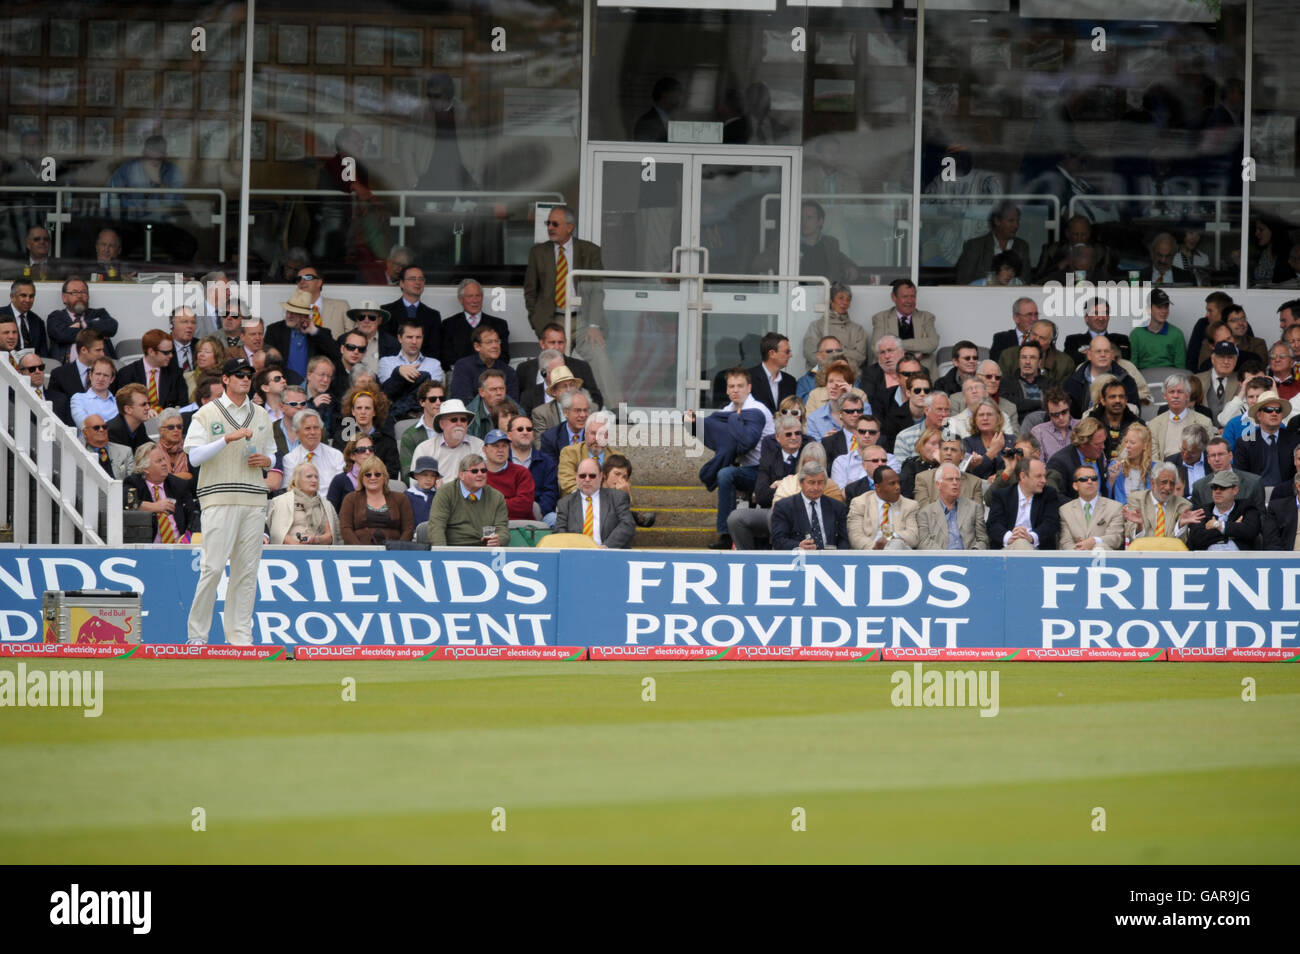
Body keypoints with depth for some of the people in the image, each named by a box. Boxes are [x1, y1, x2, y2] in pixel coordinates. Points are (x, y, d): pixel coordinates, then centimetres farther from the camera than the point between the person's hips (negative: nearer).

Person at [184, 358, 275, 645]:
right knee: (214, 567, -12)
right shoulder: (207, 414, 2)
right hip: (220, 498, -5)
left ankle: (240, 634, 6)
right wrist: (228, 438, -17)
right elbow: (195, 456, -7)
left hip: (254, 500, 5)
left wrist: (265, 460, 2)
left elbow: (271, 455, 26)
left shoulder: (261, 415, 18)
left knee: (247, 570, 2)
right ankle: (197, 632, -4)